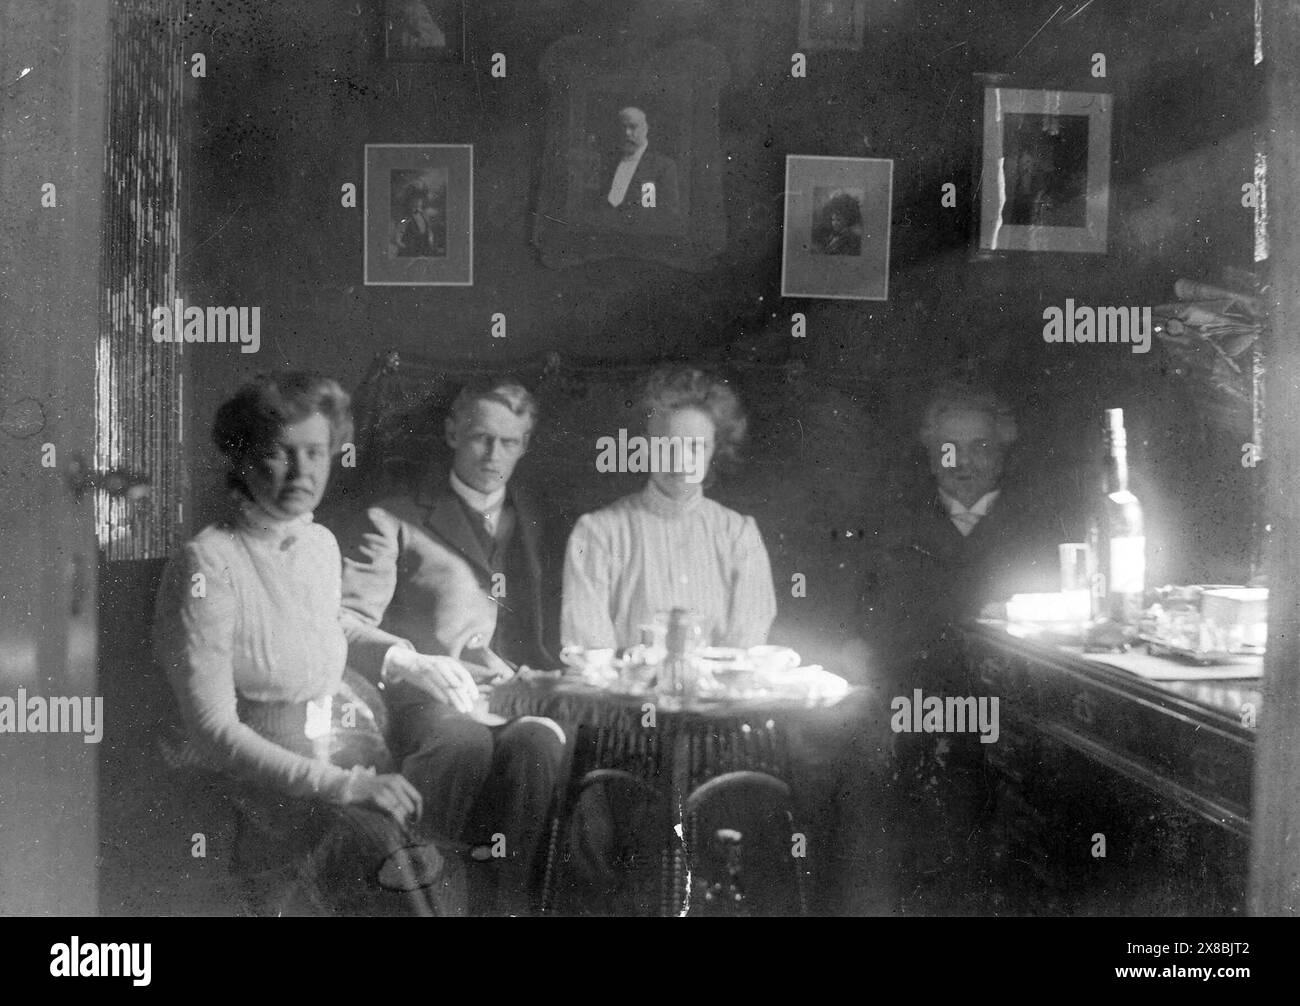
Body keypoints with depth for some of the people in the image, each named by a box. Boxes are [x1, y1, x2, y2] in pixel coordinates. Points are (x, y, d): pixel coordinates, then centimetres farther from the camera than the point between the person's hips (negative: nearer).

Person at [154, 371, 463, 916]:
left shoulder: (322, 543, 9)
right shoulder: (205, 564, -11)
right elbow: (212, 729, -16)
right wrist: (340, 786, -23)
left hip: (341, 757, 6)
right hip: (255, 773, -6)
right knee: (376, 848, -35)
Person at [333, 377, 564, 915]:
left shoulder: (532, 522, 24)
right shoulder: (394, 520, 11)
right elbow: (348, 623, 0)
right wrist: (410, 662, -19)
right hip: (431, 701, -2)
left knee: (538, 741, -33)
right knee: (466, 740, -37)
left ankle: (509, 899, -28)